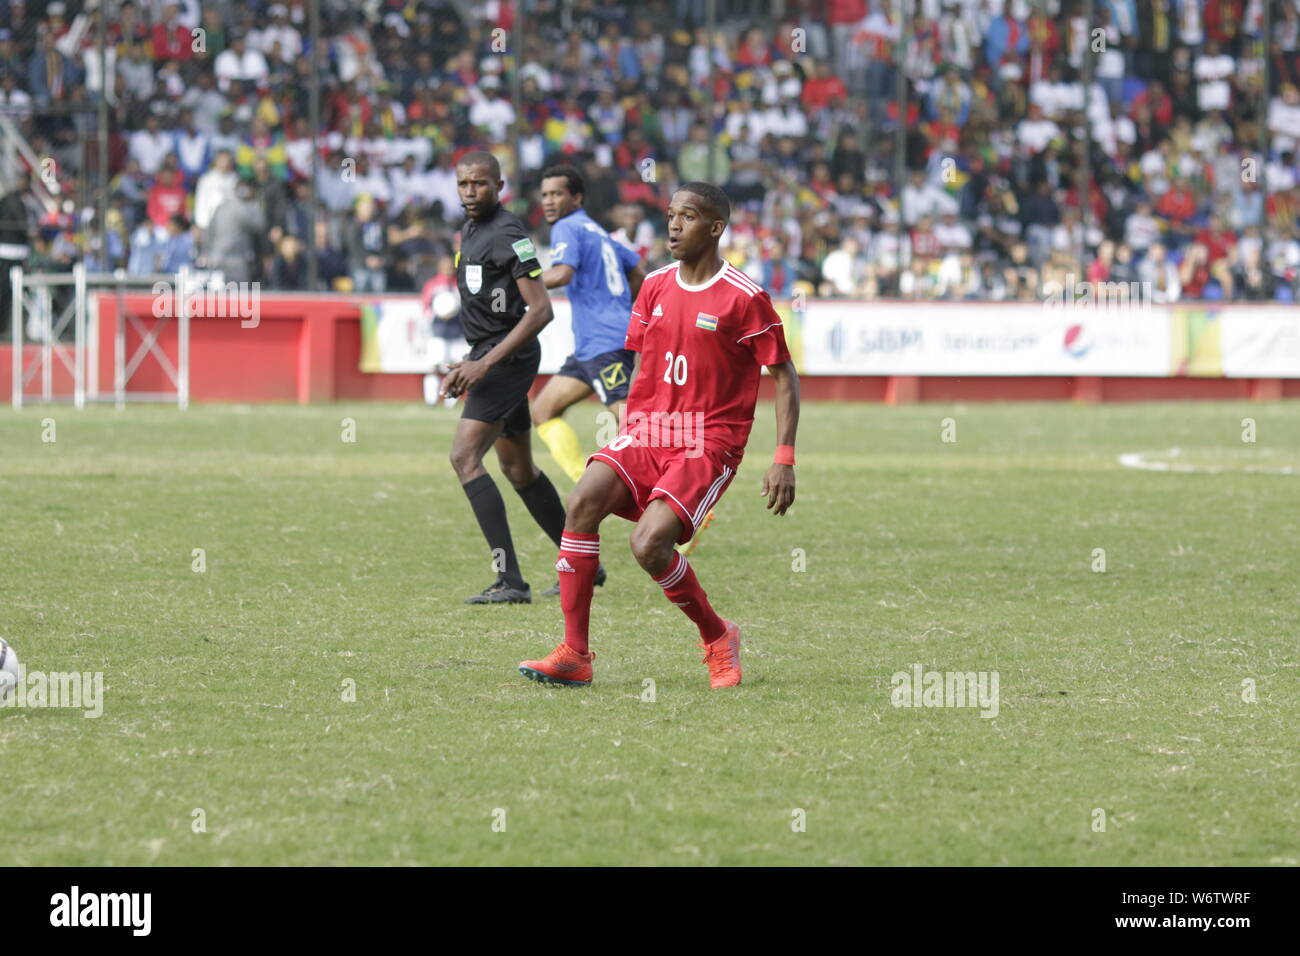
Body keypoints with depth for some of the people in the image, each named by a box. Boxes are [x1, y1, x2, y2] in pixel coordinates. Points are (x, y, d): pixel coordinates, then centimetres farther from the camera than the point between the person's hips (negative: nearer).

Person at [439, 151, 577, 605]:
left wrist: (485, 363, -23)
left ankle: (511, 580, -21)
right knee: (519, 469, 16)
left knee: (464, 456, -18)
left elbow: (540, 309, -20)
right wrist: (468, 365, 17)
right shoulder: (471, 231, 14)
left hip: (508, 359, -10)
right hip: (488, 359, 10)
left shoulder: (508, 234, -15)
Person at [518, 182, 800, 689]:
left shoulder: (744, 298, -8)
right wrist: (627, 433, 15)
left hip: (708, 446, -5)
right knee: (584, 500, -21)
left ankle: (717, 637, 4)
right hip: (646, 434, 5)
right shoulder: (656, 286, 10)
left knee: (649, 543, -24)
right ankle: (574, 655, -19)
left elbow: (784, 374, -3)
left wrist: (784, 460, -8)